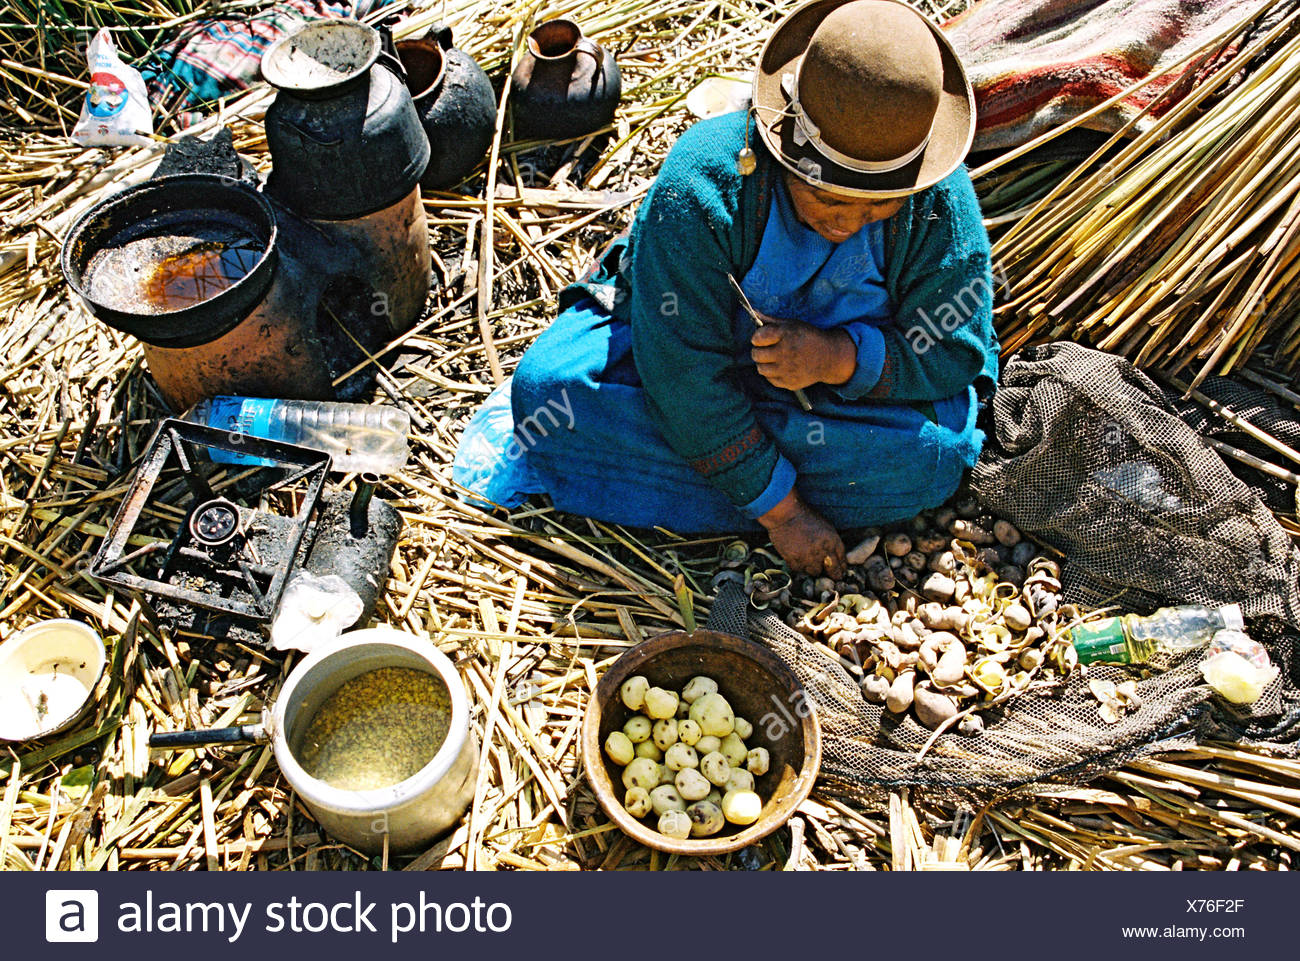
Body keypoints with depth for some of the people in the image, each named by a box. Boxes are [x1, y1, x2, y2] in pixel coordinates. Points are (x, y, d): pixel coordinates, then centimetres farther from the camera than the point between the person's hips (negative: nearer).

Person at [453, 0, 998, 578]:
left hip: (850, 373, 4)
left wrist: (838, 357, -36)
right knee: (545, 387, -23)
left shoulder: (942, 205, -22)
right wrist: (779, 509, -28)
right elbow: (684, 373, -30)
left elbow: (955, 353, -15)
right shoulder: (699, 188, -32)